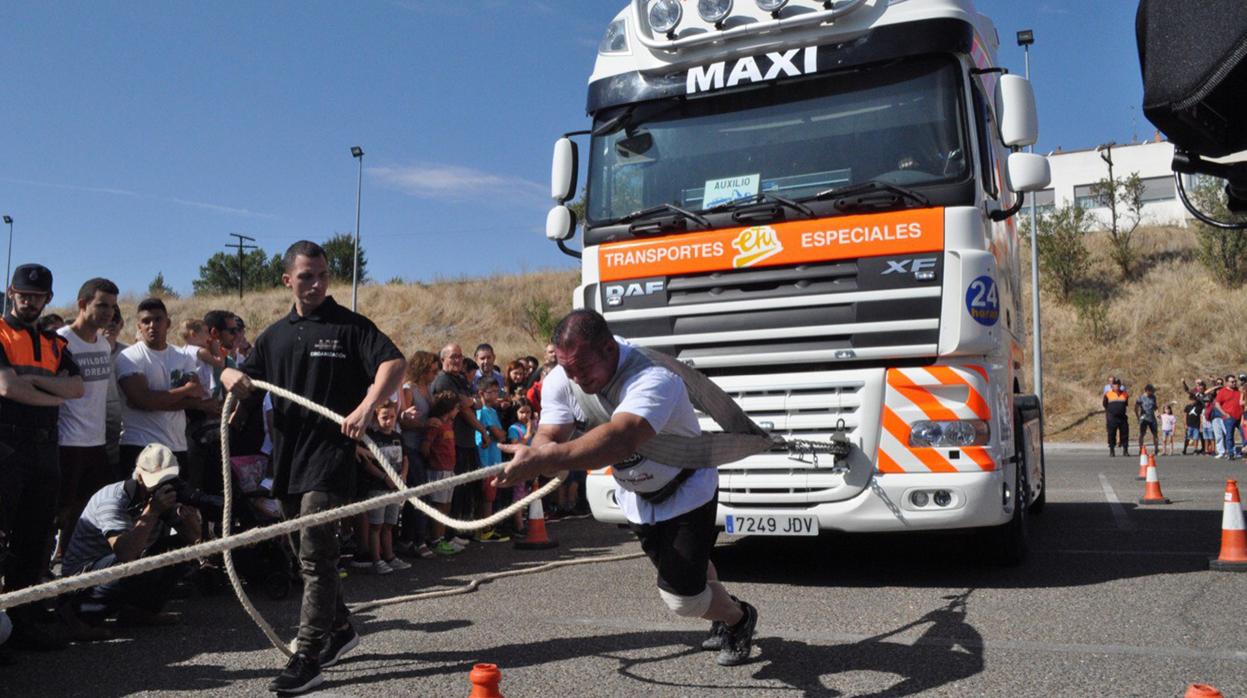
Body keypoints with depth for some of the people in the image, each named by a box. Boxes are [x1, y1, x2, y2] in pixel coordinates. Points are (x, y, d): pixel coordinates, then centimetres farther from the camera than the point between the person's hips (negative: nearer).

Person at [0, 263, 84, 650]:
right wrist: (54, 396, -2)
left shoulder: (55, 344, 17)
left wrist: (33, 379, -9)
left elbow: (78, 388, 3)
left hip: (44, 447, 5)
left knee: (33, 539, 8)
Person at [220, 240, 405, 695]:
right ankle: (339, 629, 33)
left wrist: (366, 407, -33)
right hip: (287, 455, 7)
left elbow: (394, 363, -16)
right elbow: (245, 378, 23)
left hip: (331, 452, -7)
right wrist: (232, 375, -3)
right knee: (312, 553, 16)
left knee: (315, 555, -10)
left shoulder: (350, 326, -3)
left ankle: (307, 659, -4)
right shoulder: (275, 335, 16)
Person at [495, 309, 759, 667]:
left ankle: (739, 619, 27)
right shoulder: (560, 381, -18)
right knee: (679, 570, 26)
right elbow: (548, 439, -24)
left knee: (682, 599, -7)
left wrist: (544, 458, -69)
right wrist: (537, 454, -49)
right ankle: (726, 612, 56)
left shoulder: (653, 378, -41)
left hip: (687, 491, -6)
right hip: (636, 495, 7)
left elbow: (622, 439, -59)